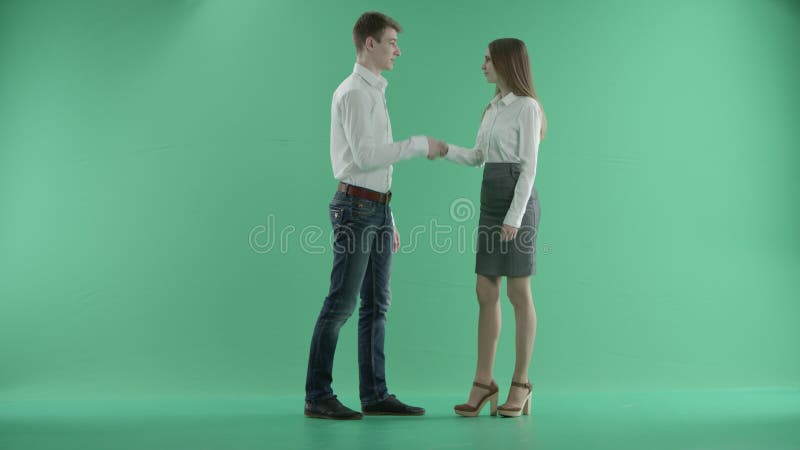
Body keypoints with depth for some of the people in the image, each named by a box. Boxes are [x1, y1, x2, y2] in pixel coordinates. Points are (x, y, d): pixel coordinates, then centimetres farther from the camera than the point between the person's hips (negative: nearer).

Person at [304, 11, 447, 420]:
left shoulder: (374, 94, 21)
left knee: (376, 304, 7)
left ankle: (374, 394, 11)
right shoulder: (353, 92, -11)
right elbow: (365, 156, -21)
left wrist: (389, 221, 20)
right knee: (341, 302, -7)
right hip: (355, 207, -10)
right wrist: (419, 145, -12)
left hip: (377, 209, 10)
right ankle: (318, 397, 0)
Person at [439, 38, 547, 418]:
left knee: (518, 294, -2)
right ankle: (484, 383, 9)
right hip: (490, 201, 8)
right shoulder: (494, 107, 18)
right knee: (486, 293, 4)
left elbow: (529, 166, -13)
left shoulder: (526, 106, -8)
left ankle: (521, 383, 8)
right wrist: (445, 150, 0)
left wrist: (515, 216, -19)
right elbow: (477, 157, 17)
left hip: (517, 202, -8)